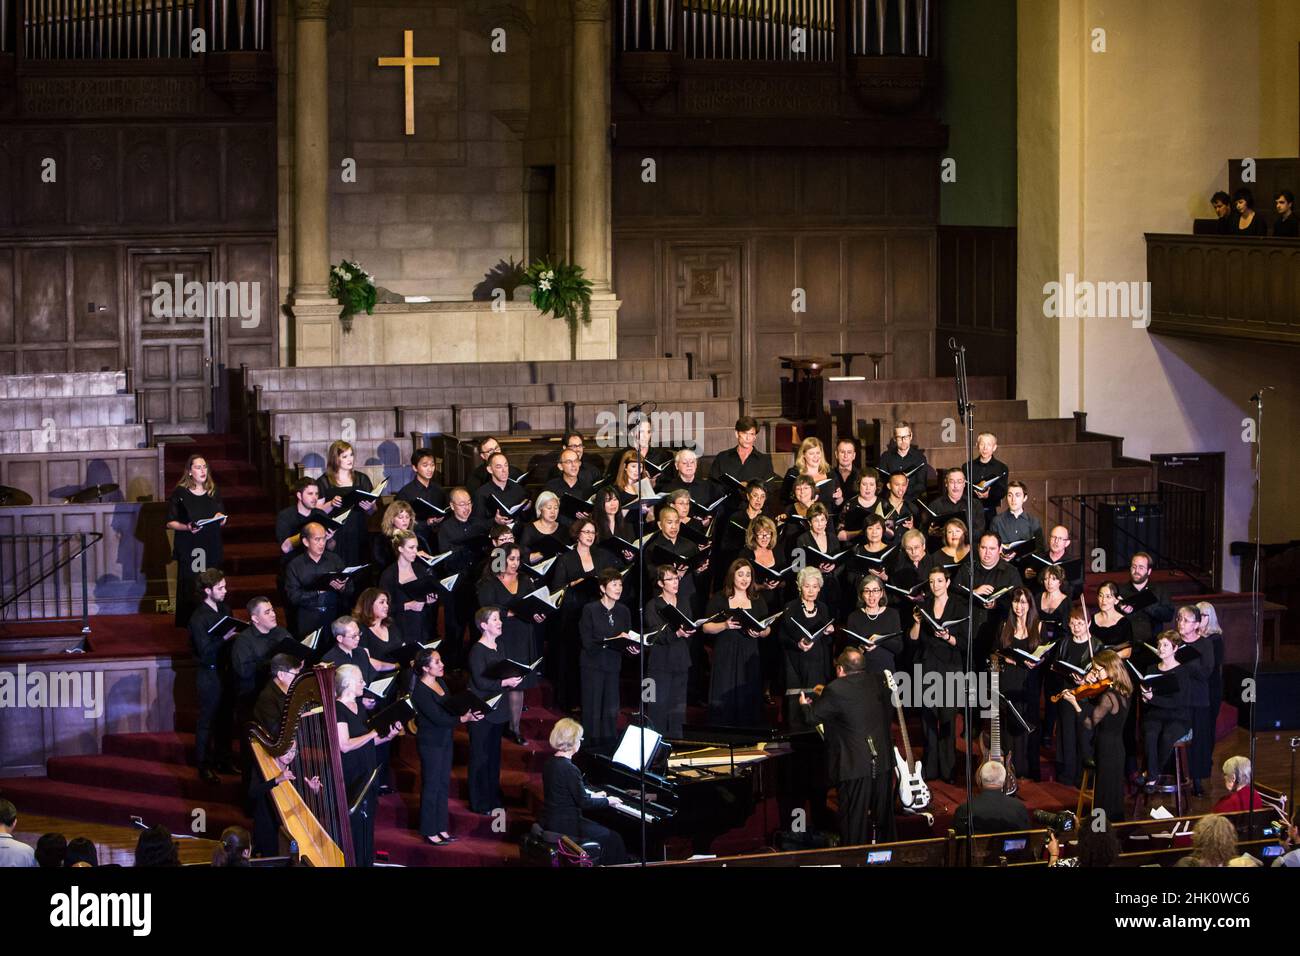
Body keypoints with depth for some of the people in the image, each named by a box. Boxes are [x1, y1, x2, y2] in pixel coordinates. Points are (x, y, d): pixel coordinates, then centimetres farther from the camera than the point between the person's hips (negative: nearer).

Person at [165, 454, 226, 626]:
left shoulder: (213, 492, 11)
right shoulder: (180, 493, -3)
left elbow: (222, 520, 21)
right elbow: (170, 522, -3)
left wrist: (220, 518, -3)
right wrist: (187, 527, -20)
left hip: (211, 547, 4)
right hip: (188, 548, -4)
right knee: (189, 588, -6)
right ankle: (188, 625, -1)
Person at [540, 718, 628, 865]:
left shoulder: (549, 764, 4)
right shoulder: (570, 770, -24)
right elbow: (584, 803, -17)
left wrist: (592, 795, 23)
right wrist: (607, 801, -2)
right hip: (565, 826, -9)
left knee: (600, 829, 26)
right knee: (613, 839, 3)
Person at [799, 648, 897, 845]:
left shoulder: (836, 690, -14)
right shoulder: (878, 683, 2)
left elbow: (811, 718, -8)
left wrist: (804, 704, 15)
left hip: (854, 767, -5)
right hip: (883, 762, 5)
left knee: (854, 817, 5)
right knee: (882, 816, 17)